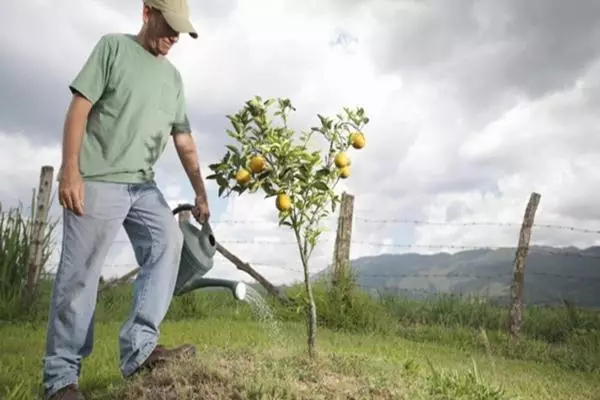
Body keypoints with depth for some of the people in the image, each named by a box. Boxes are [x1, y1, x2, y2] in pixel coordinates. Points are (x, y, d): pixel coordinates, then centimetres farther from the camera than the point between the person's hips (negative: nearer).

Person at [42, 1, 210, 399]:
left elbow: (184, 140, 16)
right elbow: (80, 107, -5)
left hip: (143, 185, 6)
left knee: (169, 243, -10)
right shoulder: (113, 46, 2)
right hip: (97, 180, -6)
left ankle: (139, 347, -6)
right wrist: (70, 169, -15)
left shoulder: (172, 76, 17)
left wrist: (201, 193, 12)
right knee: (80, 274, -5)